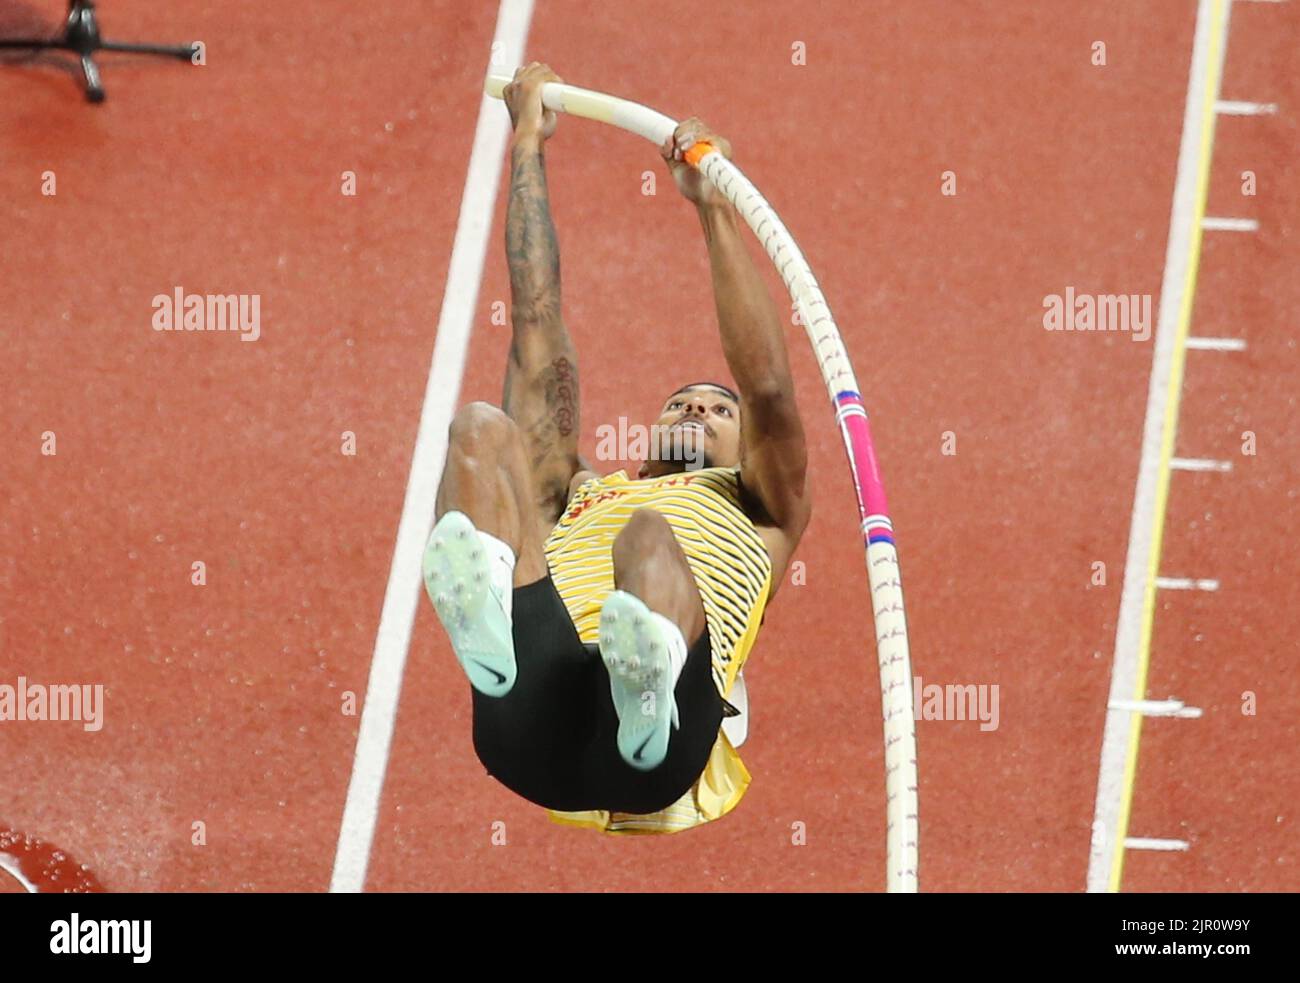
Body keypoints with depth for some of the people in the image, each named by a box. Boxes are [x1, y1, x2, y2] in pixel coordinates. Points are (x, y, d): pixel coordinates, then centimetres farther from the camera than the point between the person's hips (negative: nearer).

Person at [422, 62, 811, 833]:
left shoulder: (757, 513, 37)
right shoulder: (579, 496, 44)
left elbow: (769, 388, 19)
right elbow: (537, 326, 41)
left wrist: (715, 206, 17)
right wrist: (528, 148, 41)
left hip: (660, 752, -2)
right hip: (531, 718, 2)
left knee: (648, 536, -32)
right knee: (483, 429, -12)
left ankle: (648, 685, -69)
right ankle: (485, 622, -48)